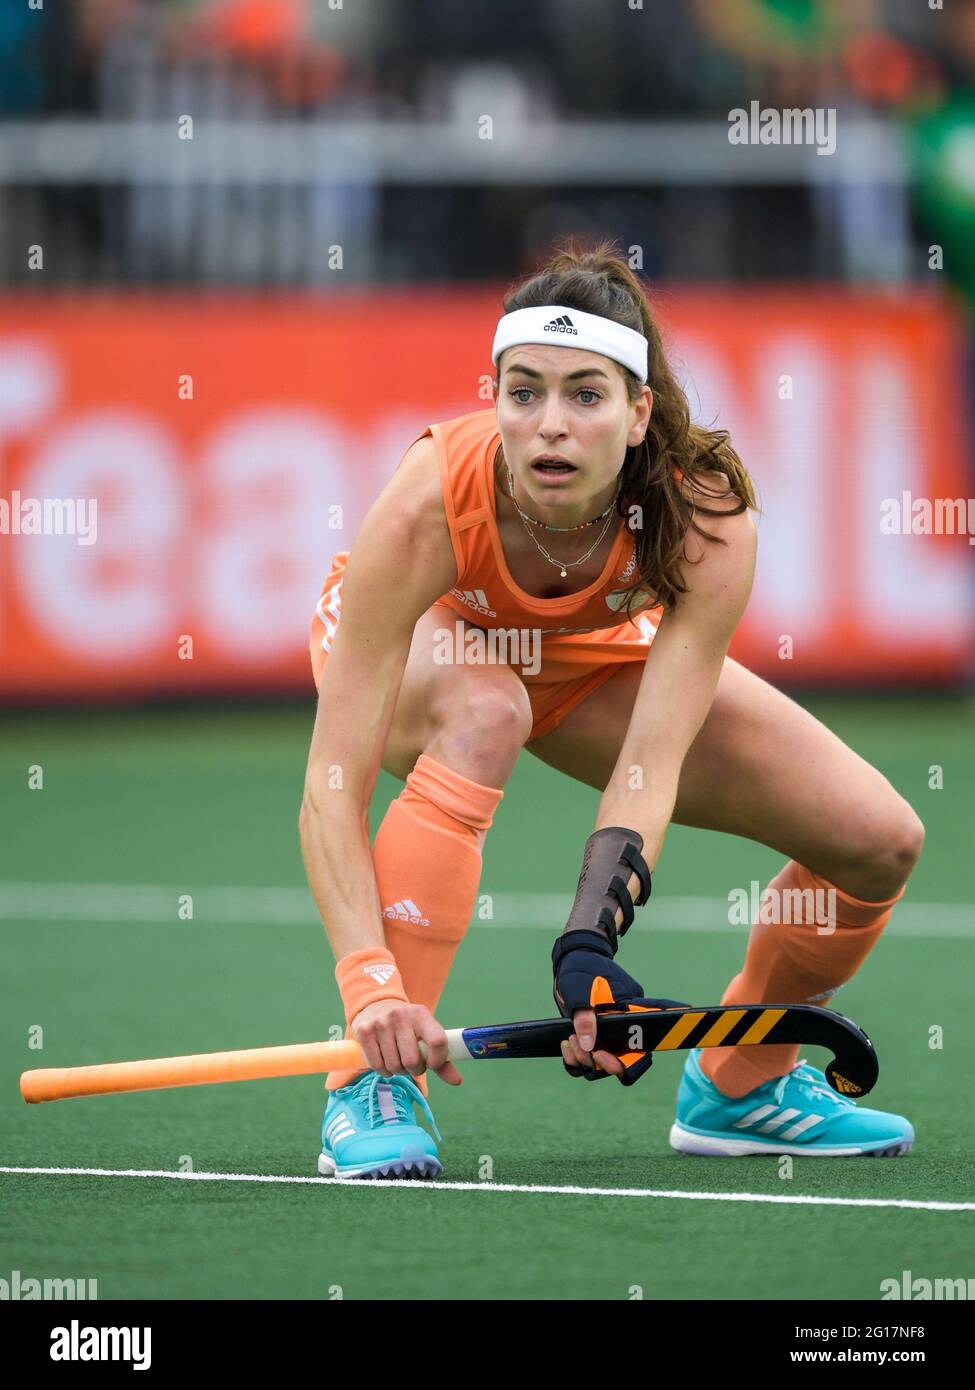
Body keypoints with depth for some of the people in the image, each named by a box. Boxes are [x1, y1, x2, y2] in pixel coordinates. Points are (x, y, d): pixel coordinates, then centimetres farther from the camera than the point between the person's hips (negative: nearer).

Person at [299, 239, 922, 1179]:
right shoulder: (427, 507, -40)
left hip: (594, 655, 3)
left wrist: (589, 944, -54)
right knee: (484, 713, -41)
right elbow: (329, 792, -42)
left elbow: (650, 764, -38)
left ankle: (739, 1085, 18)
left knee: (881, 839, -9)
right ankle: (374, 1086, -33)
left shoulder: (706, 519, -34)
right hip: (418, 641, -3)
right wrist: (372, 986, -55)